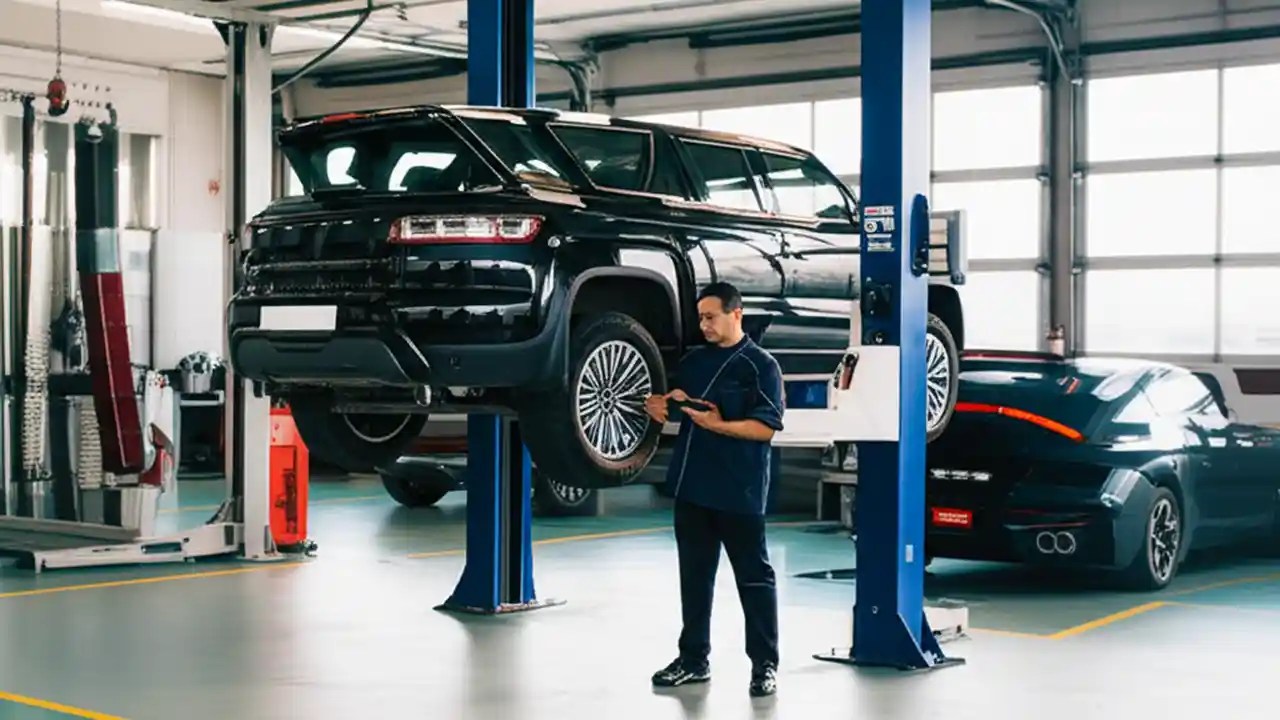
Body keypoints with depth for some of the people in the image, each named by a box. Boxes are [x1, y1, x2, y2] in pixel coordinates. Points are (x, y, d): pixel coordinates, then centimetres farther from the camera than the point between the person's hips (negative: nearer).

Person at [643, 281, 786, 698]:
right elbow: (675, 407, 23)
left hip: (739, 491, -6)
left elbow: (766, 428, -13)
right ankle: (694, 659, 22)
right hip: (692, 487, 7)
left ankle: (765, 665, 8)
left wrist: (718, 425, -22)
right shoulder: (694, 360, 13)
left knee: (753, 576, 1)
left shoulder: (760, 365, -6)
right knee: (695, 576, 13)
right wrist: (659, 406, 0)